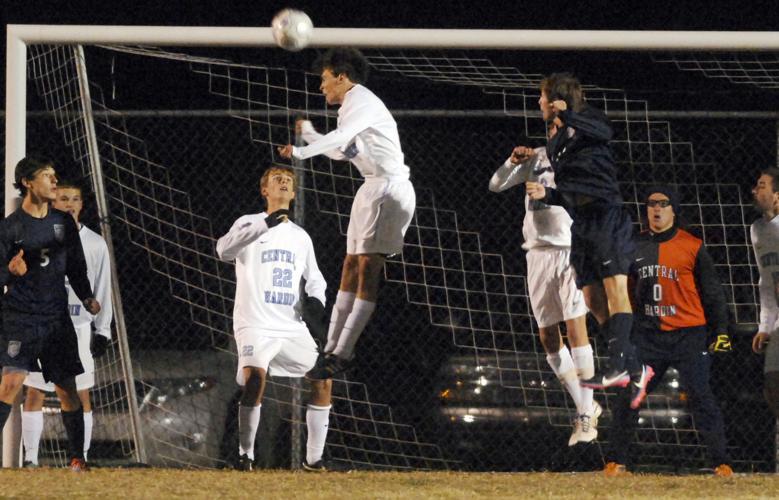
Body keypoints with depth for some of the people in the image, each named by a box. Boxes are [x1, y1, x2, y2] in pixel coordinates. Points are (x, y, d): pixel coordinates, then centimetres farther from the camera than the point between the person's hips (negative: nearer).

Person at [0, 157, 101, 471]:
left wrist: (86, 297, 5)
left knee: (67, 388, 5)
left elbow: (76, 267, 18)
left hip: (57, 318, 4)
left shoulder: (64, 222, 10)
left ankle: (76, 457, 14)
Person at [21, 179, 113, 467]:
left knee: (81, 394, 0)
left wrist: (102, 332, 2)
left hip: (79, 327, 0)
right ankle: (30, 458, 3)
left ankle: (81, 457, 5)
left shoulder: (95, 244, 5)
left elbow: (102, 290, 7)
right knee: (34, 392, -1)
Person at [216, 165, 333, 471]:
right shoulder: (249, 224, 0)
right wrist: (266, 223, -32)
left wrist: (315, 301, 0)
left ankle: (314, 458, 12)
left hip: (292, 327, 6)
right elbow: (224, 250, -21)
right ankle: (245, 455, -18)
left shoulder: (301, 236, 16)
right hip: (255, 325, -6)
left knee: (323, 380, 3)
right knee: (255, 379, -27)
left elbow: (315, 279, 24)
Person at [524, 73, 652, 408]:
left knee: (614, 283, -19)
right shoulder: (555, 144, 25)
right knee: (593, 299, 0)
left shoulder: (587, 120, 4)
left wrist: (568, 116, -34)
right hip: (580, 222, 9)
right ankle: (635, 369, 0)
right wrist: (546, 194, 7)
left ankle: (617, 365, -31)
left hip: (605, 213, -9)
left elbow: (604, 132, -21)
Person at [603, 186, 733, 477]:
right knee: (628, 398, 0)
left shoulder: (692, 247, -1)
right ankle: (615, 460, 9)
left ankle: (721, 462, -1)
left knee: (701, 397, -6)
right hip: (647, 336, 3)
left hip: (688, 334, -3)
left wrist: (721, 331, -2)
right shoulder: (635, 247, 9)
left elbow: (712, 292, 2)